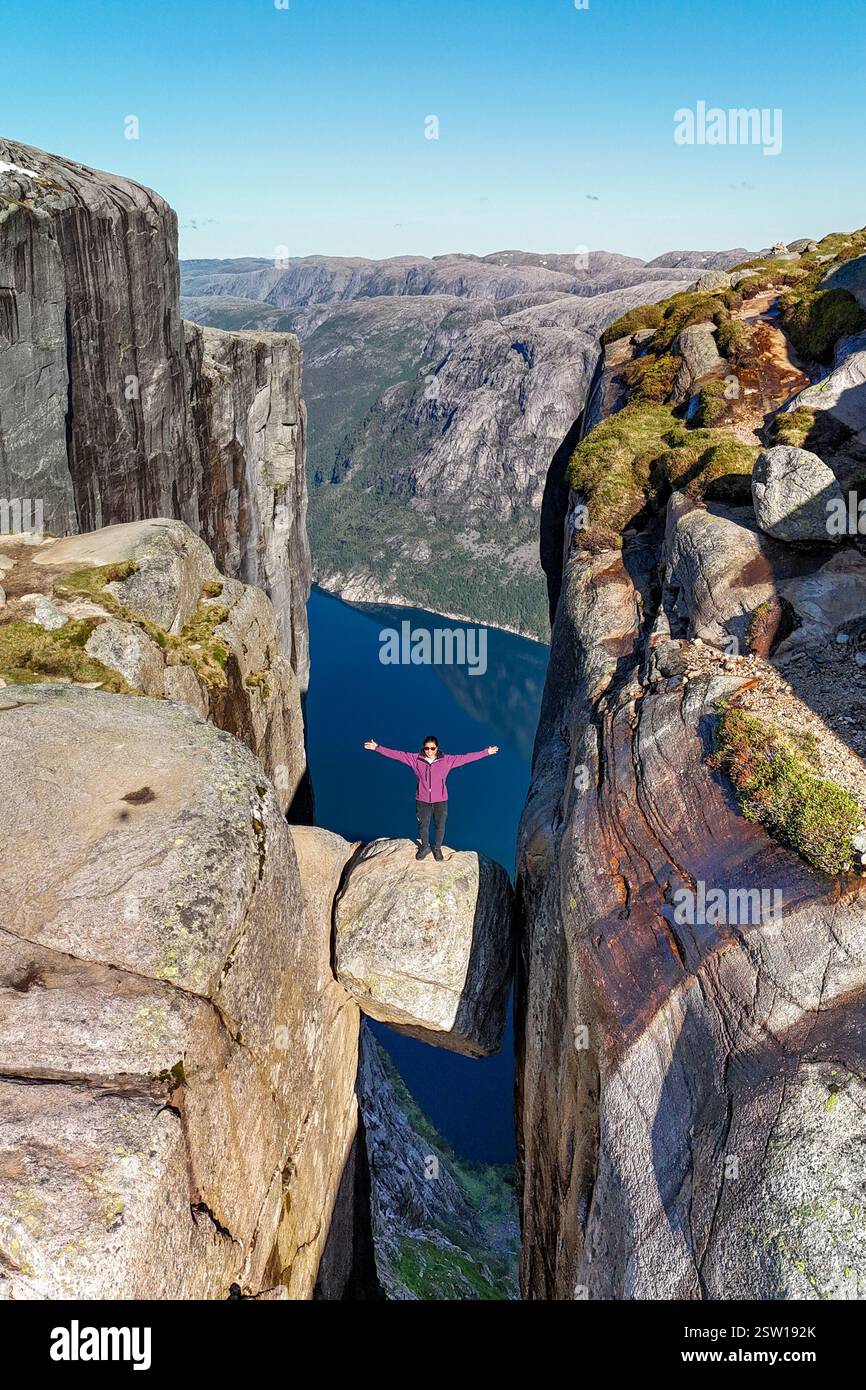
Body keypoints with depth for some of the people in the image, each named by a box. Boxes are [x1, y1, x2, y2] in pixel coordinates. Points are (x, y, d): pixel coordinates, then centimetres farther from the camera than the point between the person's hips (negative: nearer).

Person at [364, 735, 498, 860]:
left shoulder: (446, 760, -10)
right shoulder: (415, 759, -9)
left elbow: (465, 757, -11)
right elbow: (396, 754, -9)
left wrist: (486, 752, -13)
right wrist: (377, 748, -13)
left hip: (441, 801, 0)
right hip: (422, 801, 0)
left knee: (440, 826, 15)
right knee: (423, 826, 18)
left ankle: (437, 848, 41)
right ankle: (425, 847, 44)